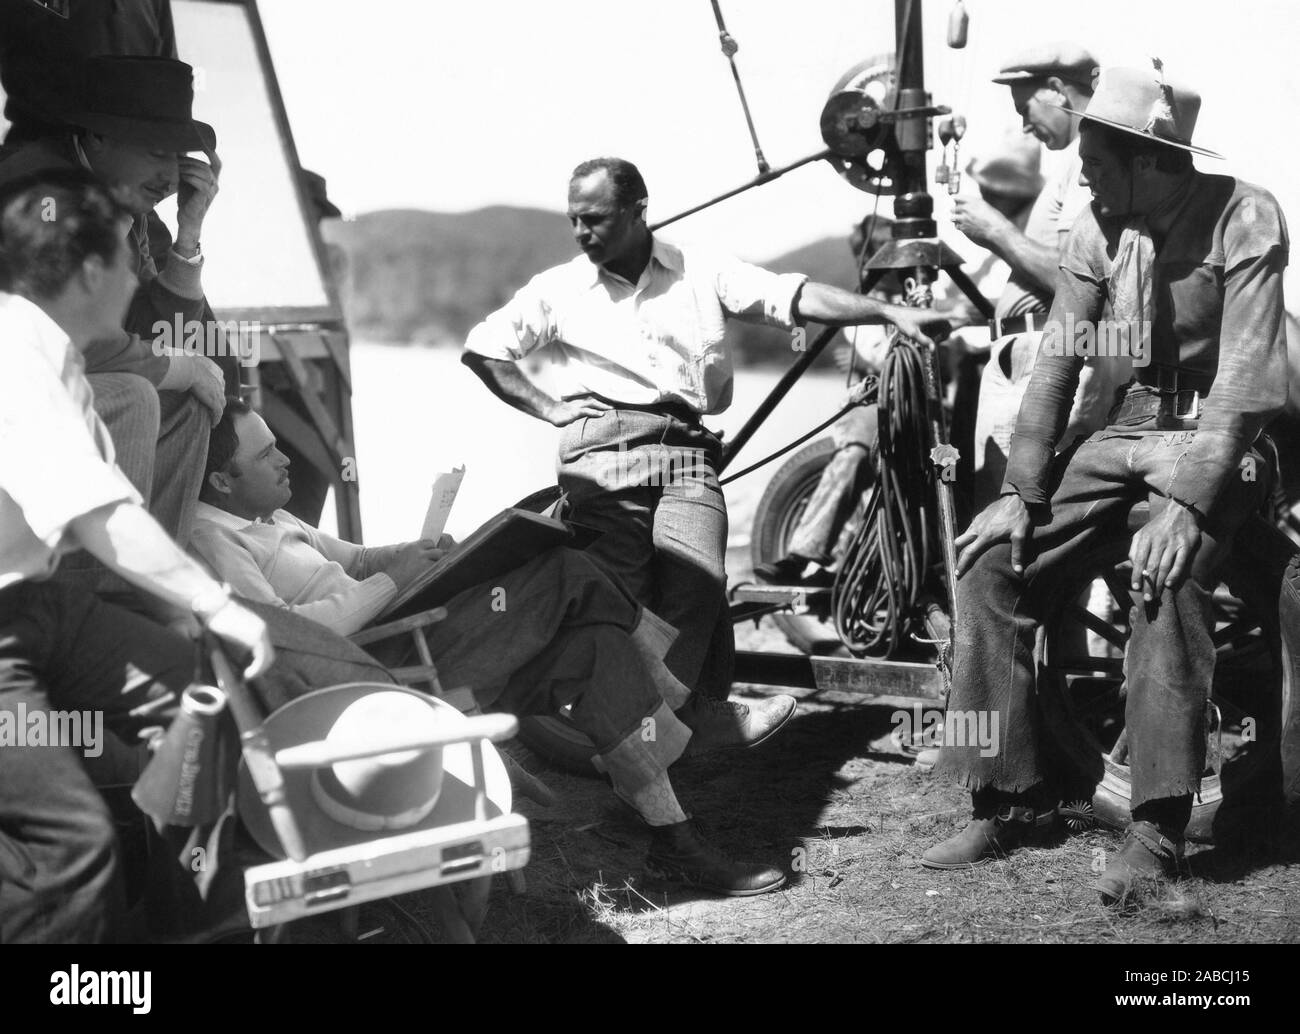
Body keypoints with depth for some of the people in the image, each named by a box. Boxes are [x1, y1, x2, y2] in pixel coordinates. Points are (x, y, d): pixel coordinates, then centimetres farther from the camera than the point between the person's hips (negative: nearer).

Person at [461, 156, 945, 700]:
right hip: (601, 456, 0)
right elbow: (480, 349, 18)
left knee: (700, 584, -21)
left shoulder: (702, 273, 14)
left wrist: (889, 311, -6)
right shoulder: (558, 288, 15)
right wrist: (549, 409, 9)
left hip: (686, 454, 0)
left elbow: (799, 296, 6)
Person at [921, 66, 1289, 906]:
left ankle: (1159, 826, -25)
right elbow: (1059, 361, 2)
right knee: (993, 560, -10)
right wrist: (1021, 491, -7)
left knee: (1168, 576, -34)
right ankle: (1007, 797, -1)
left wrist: (1187, 504, -30)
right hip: (1125, 429, 6)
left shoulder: (1244, 218, -16)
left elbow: (1247, 379, -21)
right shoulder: (1101, 229, 0)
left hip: (1218, 435, -6)